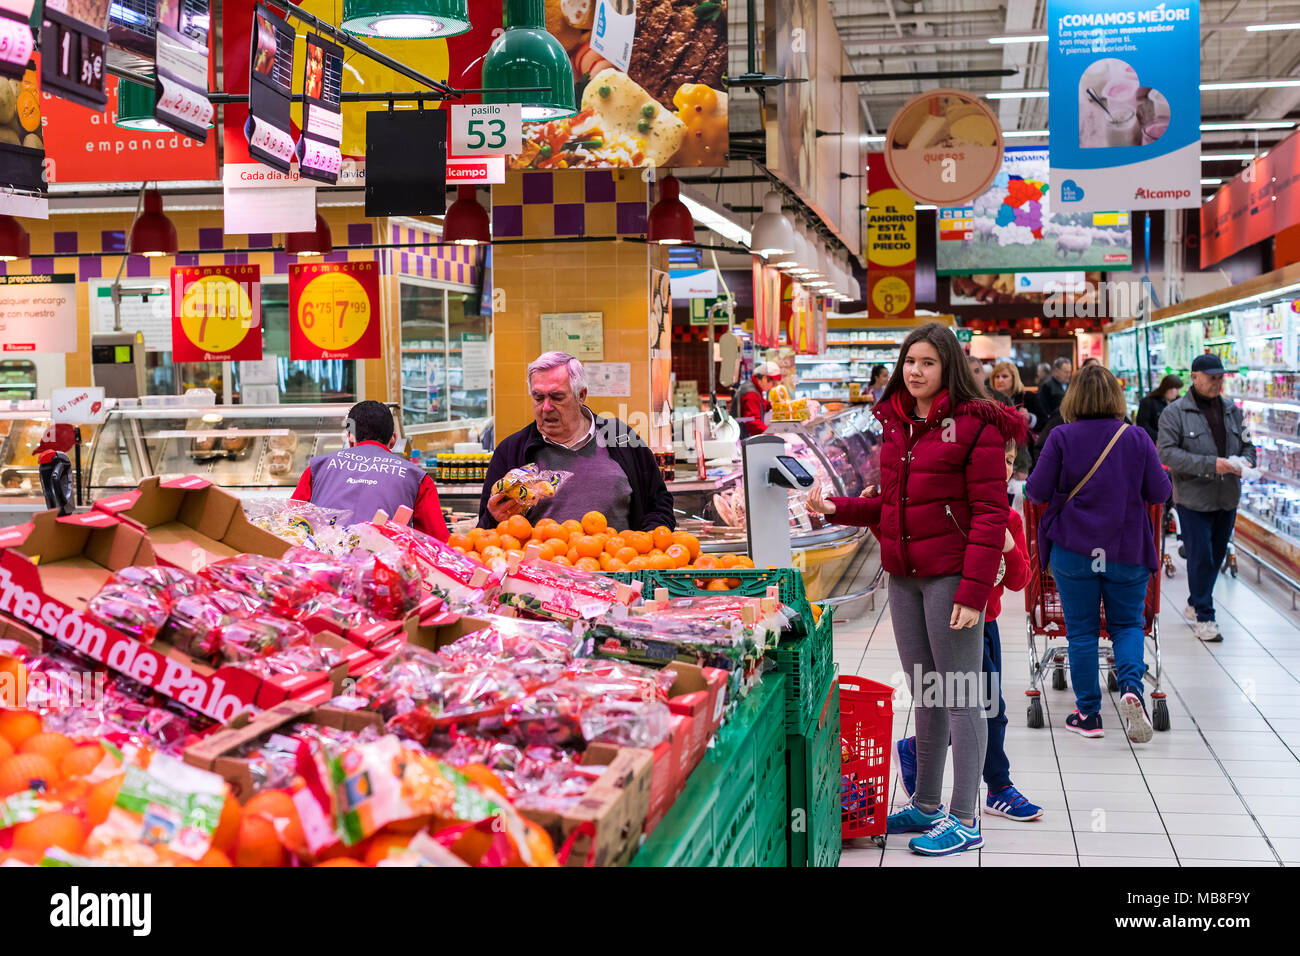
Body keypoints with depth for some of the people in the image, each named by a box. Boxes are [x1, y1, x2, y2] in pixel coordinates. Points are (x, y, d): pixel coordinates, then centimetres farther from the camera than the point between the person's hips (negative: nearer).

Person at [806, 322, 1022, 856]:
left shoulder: (975, 426, -9)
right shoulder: (896, 426, 14)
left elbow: (990, 512, -13)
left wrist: (974, 590, -19)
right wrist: (836, 509, 6)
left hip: (951, 575, -7)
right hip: (903, 576, 7)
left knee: (960, 696, -1)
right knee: (925, 694, 15)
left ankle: (964, 821, 6)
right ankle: (926, 806, 26)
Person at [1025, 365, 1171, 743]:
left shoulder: (1061, 438, -8)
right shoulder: (1137, 438, -3)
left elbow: (1037, 491, -6)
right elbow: (1160, 493, 1)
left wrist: (1028, 487, 16)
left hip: (1073, 549, -1)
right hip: (1127, 551, 1)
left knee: (1081, 630, 8)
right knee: (1128, 623, 15)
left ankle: (1088, 714, 12)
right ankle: (1131, 686, -10)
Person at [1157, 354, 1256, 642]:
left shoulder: (1232, 411, 12)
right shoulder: (1175, 412, -7)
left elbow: (1247, 444, 20)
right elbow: (1166, 452, -16)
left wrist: (1246, 461, -5)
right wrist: (1210, 465, -23)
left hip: (1227, 499, 6)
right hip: (1193, 499, -6)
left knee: (1217, 555, 13)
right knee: (1200, 557, -6)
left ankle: (1195, 604, 32)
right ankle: (1204, 618, 4)